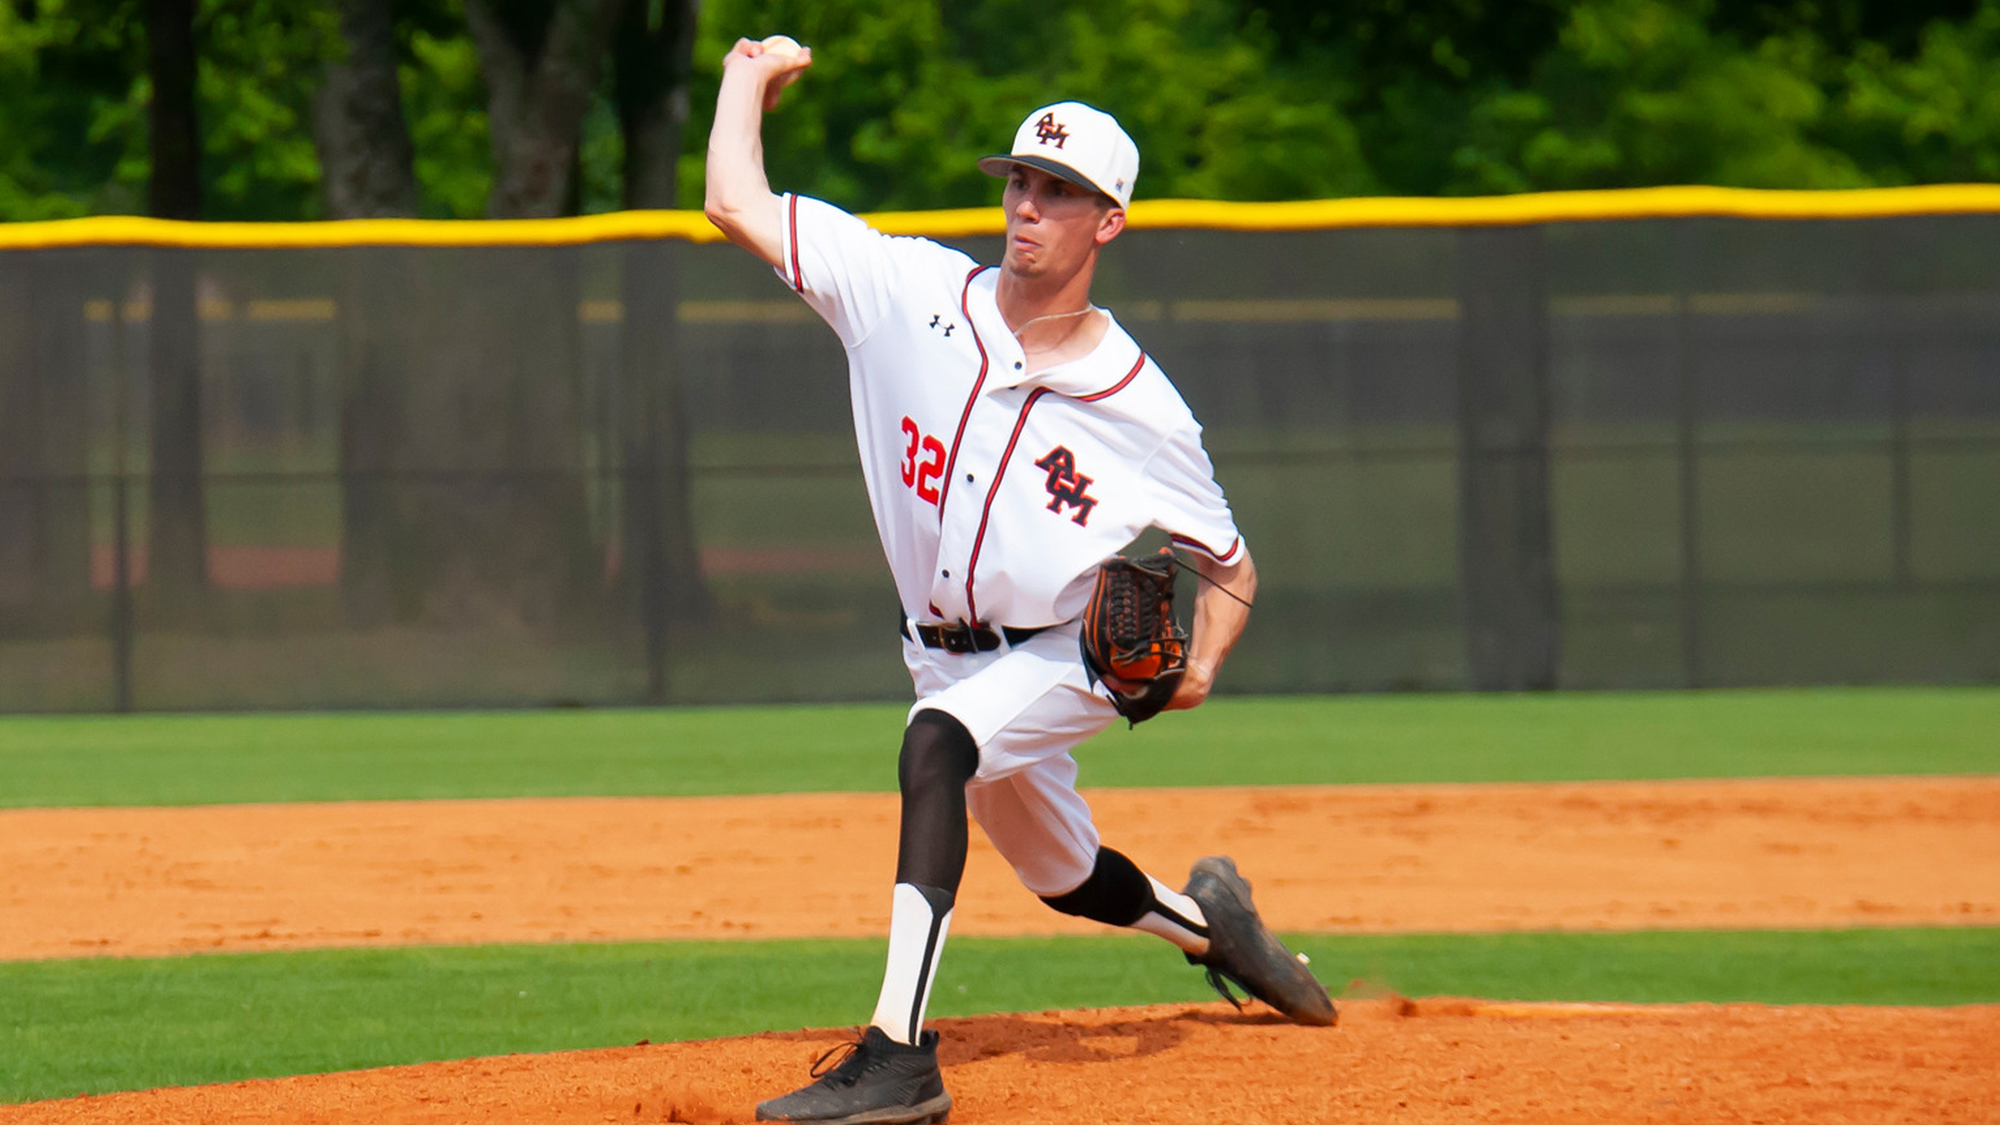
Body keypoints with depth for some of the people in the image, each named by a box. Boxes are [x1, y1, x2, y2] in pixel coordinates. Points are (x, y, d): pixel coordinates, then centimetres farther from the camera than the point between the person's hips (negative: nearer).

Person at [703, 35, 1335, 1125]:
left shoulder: (1140, 408, -13)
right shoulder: (914, 293, -8)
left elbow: (1231, 565, -2)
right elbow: (736, 204, -9)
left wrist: (1200, 664, -19)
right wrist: (751, 75, -3)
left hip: (1065, 658, -5)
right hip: (948, 658, 6)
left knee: (934, 747, -36)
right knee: (1064, 875, 21)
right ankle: (1202, 918, 57)